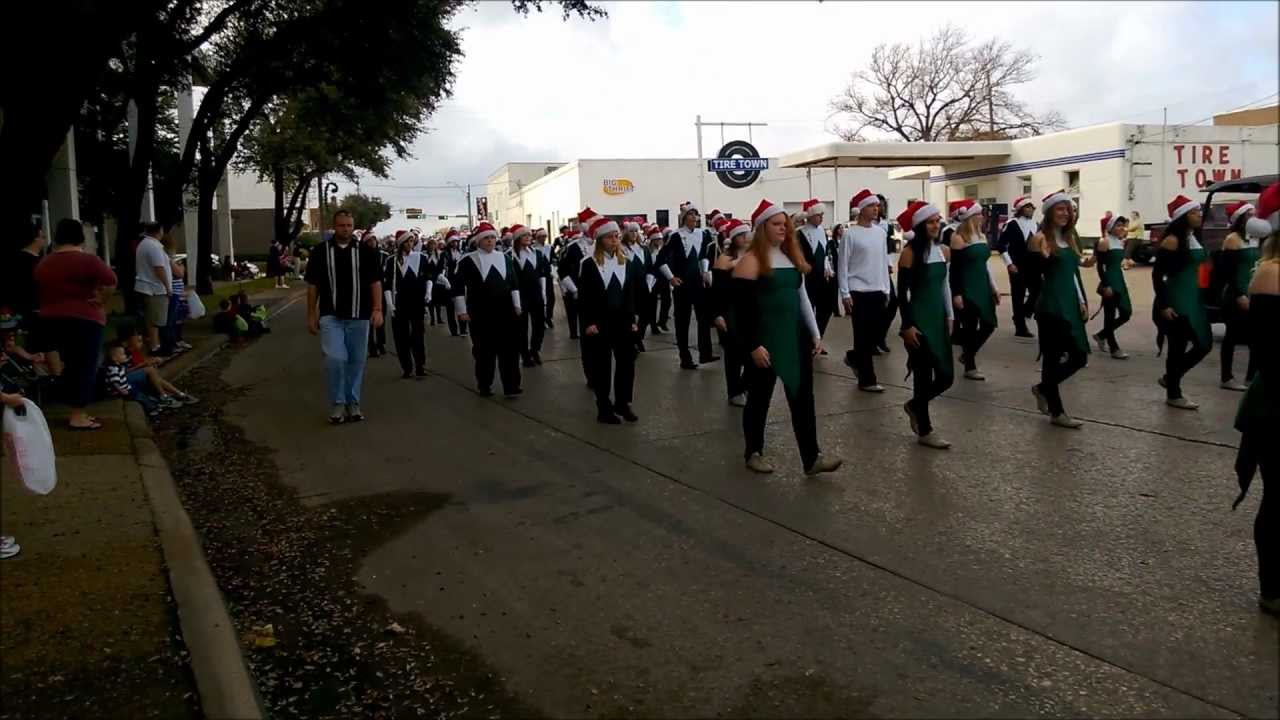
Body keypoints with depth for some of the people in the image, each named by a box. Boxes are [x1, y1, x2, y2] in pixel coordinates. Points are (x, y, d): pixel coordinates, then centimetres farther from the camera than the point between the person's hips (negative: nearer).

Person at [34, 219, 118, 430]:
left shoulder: (43, 264, 11)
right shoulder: (87, 260, -11)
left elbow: (38, 296, 19)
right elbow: (110, 282, -22)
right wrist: (101, 300, -9)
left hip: (51, 320, 7)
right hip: (83, 319, -7)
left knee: (69, 366, 15)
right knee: (85, 368, -1)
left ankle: (77, 413, 19)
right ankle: (78, 417, -2)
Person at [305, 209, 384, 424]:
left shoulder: (365, 251, 2)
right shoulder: (321, 251, 2)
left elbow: (375, 282, 3)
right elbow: (312, 285, 5)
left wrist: (377, 309, -8)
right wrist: (311, 314, 3)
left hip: (359, 316, 1)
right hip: (330, 316, -1)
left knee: (356, 361, 7)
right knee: (335, 359, -12)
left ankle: (353, 404, 20)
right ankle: (337, 404, 4)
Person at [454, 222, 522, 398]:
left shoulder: (505, 258, 9)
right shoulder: (467, 261, -4)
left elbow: (514, 284, 13)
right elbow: (459, 287, -4)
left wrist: (516, 305, 8)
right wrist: (462, 310, -8)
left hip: (504, 311, 3)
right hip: (480, 313, -3)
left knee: (510, 348, -1)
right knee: (484, 350, 5)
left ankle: (511, 386, 3)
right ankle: (484, 385, 19)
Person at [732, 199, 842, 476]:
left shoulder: (792, 257, 11)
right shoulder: (751, 261, -11)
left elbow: (802, 298, 15)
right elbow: (742, 309, -15)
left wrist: (815, 334, 10)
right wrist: (753, 346, -19)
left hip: (795, 337, 6)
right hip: (765, 340, -6)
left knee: (802, 397, 3)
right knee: (760, 397, 7)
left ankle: (811, 458, 6)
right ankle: (753, 453, 23)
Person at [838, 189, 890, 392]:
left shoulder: (880, 232, 9)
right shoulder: (850, 233, -8)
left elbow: (884, 261, 15)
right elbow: (843, 265, -7)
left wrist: (886, 288, 12)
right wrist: (845, 293, -10)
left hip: (877, 291, 6)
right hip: (858, 291, -6)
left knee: (876, 333, 8)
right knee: (863, 335, -1)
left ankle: (853, 357, 35)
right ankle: (867, 380, 7)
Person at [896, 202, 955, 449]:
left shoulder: (944, 251, 8)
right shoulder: (910, 253, -11)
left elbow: (945, 286, 16)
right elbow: (902, 292, -12)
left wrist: (950, 317, 13)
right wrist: (907, 326, -15)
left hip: (939, 317, 7)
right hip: (919, 319, -6)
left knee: (946, 376, 4)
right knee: (924, 375, -2)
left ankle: (915, 405, 31)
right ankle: (924, 431, 11)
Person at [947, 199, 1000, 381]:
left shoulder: (982, 236, 11)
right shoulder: (958, 238, -12)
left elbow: (985, 264, 18)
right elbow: (954, 269, -14)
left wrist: (993, 287, 15)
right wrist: (956, 294, -18)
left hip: (982, 286, 8)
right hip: (966, 289, -8)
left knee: (989, 324, 6)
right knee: (970, 326, -1)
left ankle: (967, 354, 27)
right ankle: (970, 367, 11)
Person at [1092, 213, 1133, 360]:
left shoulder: (1121, 242, 13)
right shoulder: (1104, 243, -11)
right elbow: (1100, 266, -15)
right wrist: (1105, 286, -19)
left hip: (1120, 280, 8)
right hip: (1109, 281, -8)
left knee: (1126, 313, 5)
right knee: (1110, 315, -1)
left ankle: (1101, 335, 23)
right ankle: (1114, 348, 6)